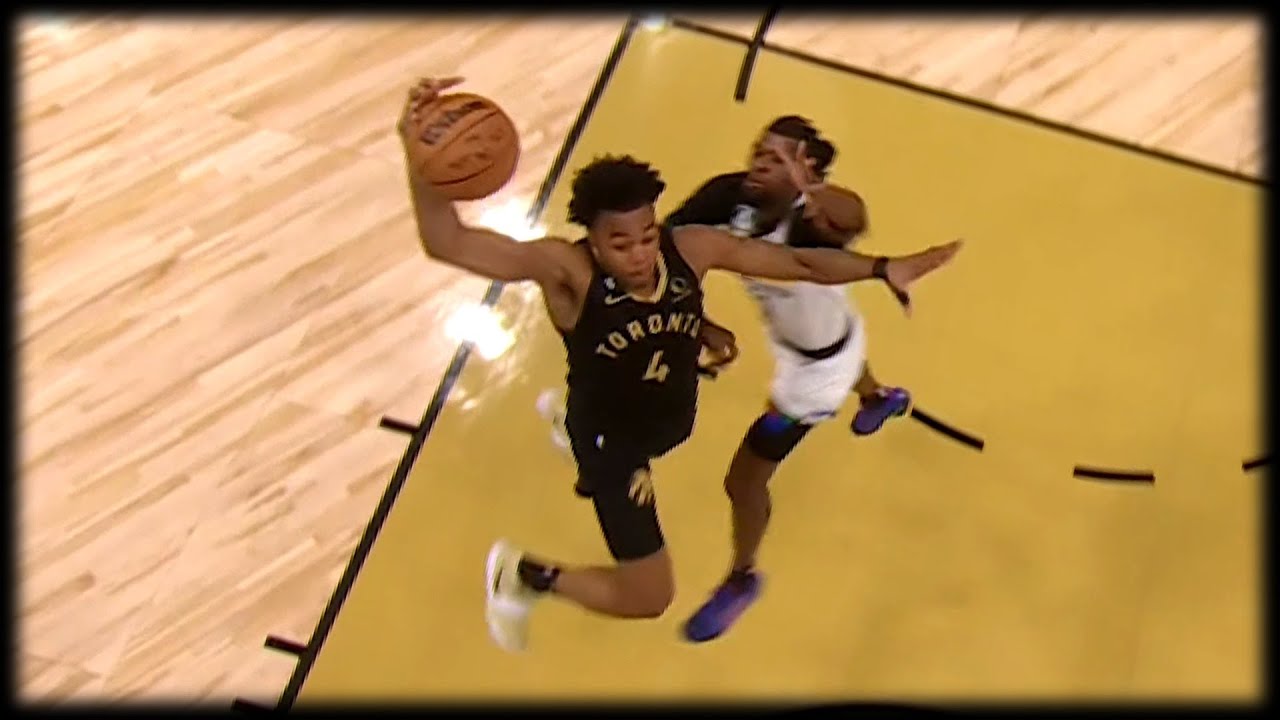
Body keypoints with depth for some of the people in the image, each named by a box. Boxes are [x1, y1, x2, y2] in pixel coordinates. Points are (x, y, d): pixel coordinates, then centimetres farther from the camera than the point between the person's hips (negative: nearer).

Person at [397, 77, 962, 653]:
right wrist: (417, 152, -67)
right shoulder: (566, 269, -37)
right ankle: (525, 574, 20)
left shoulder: (692, 248, -24)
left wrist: (884, 269, -15)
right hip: (610, 437, -6)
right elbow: (447, 243, -50)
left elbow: (797, 261, -11)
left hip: (673, 417, 6)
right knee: (648, 599, -4)